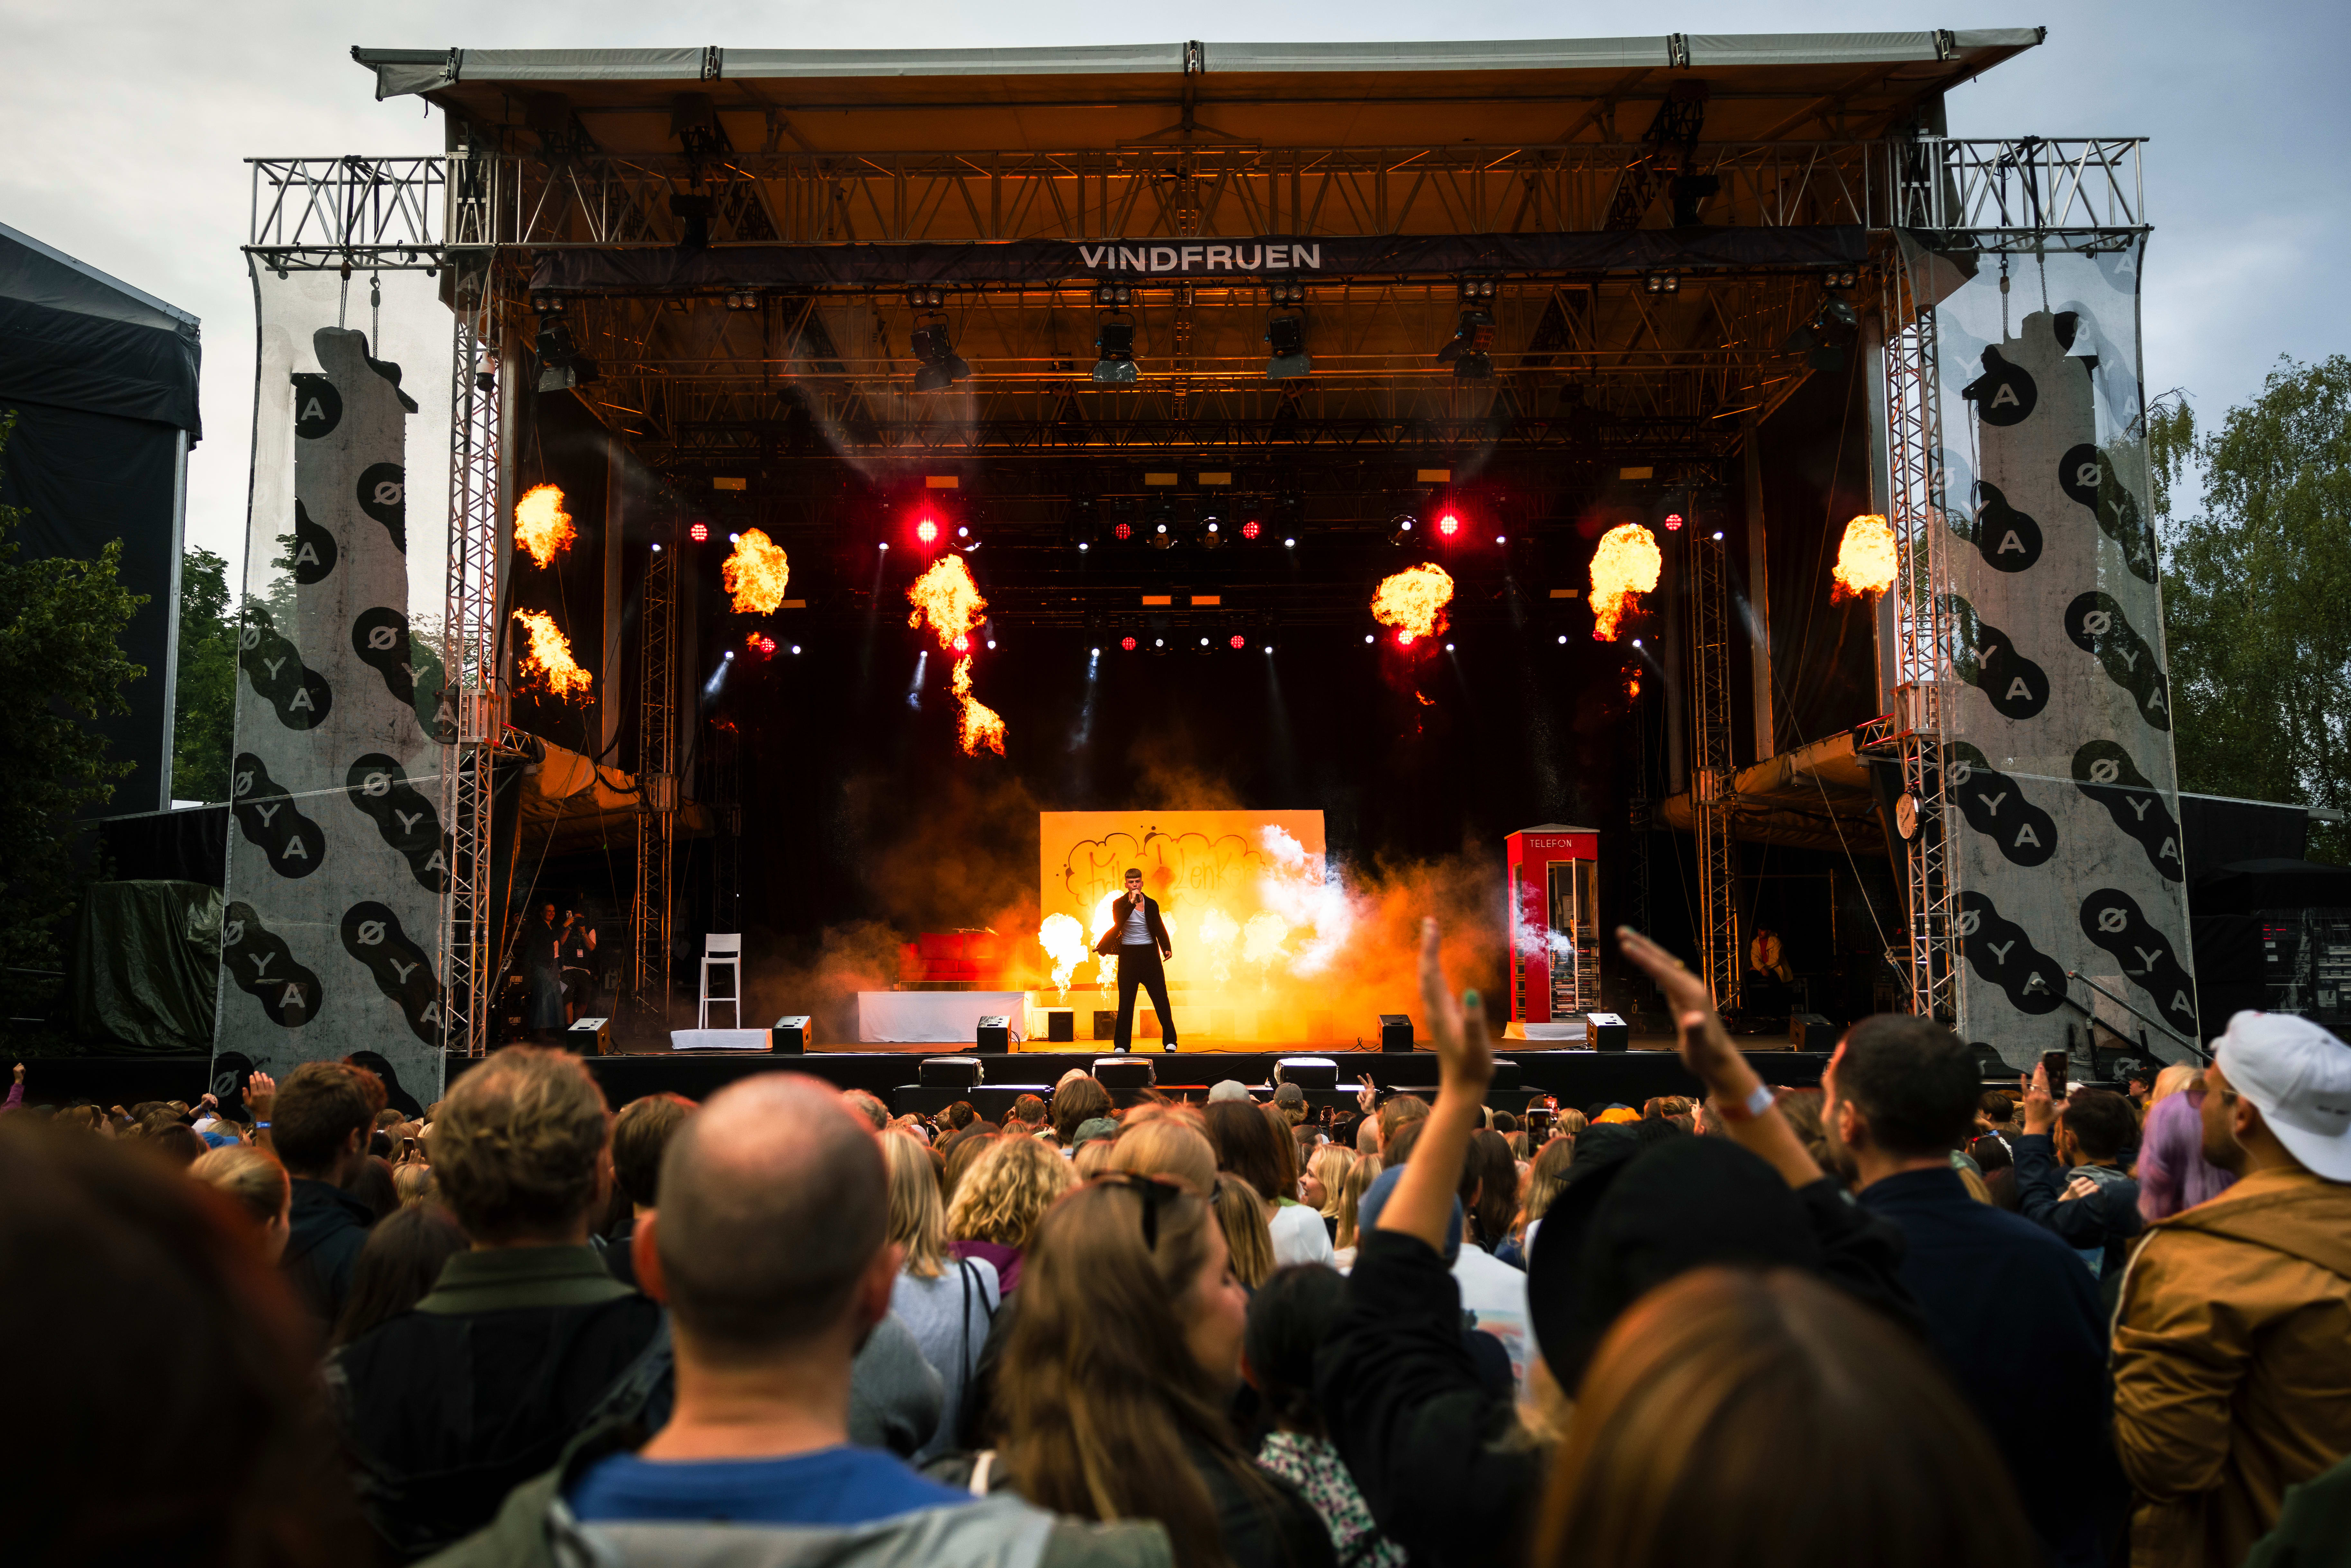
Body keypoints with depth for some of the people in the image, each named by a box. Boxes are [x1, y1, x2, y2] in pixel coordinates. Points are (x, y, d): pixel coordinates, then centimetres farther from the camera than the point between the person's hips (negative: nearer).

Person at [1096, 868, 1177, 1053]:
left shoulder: (1152, 904, 7)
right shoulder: (1119, 904, 1)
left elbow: (1159, 928, 7)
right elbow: (1118, 922, -18)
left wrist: (1167, 948, -8)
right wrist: (1132, 902, -27)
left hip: (1150, 954, 1)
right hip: (1128, 956, -1)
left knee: (1161, 998, -1)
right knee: (1126, 1002, 0)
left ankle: (1170, 1041, 7)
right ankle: (1123, 1045, 7)